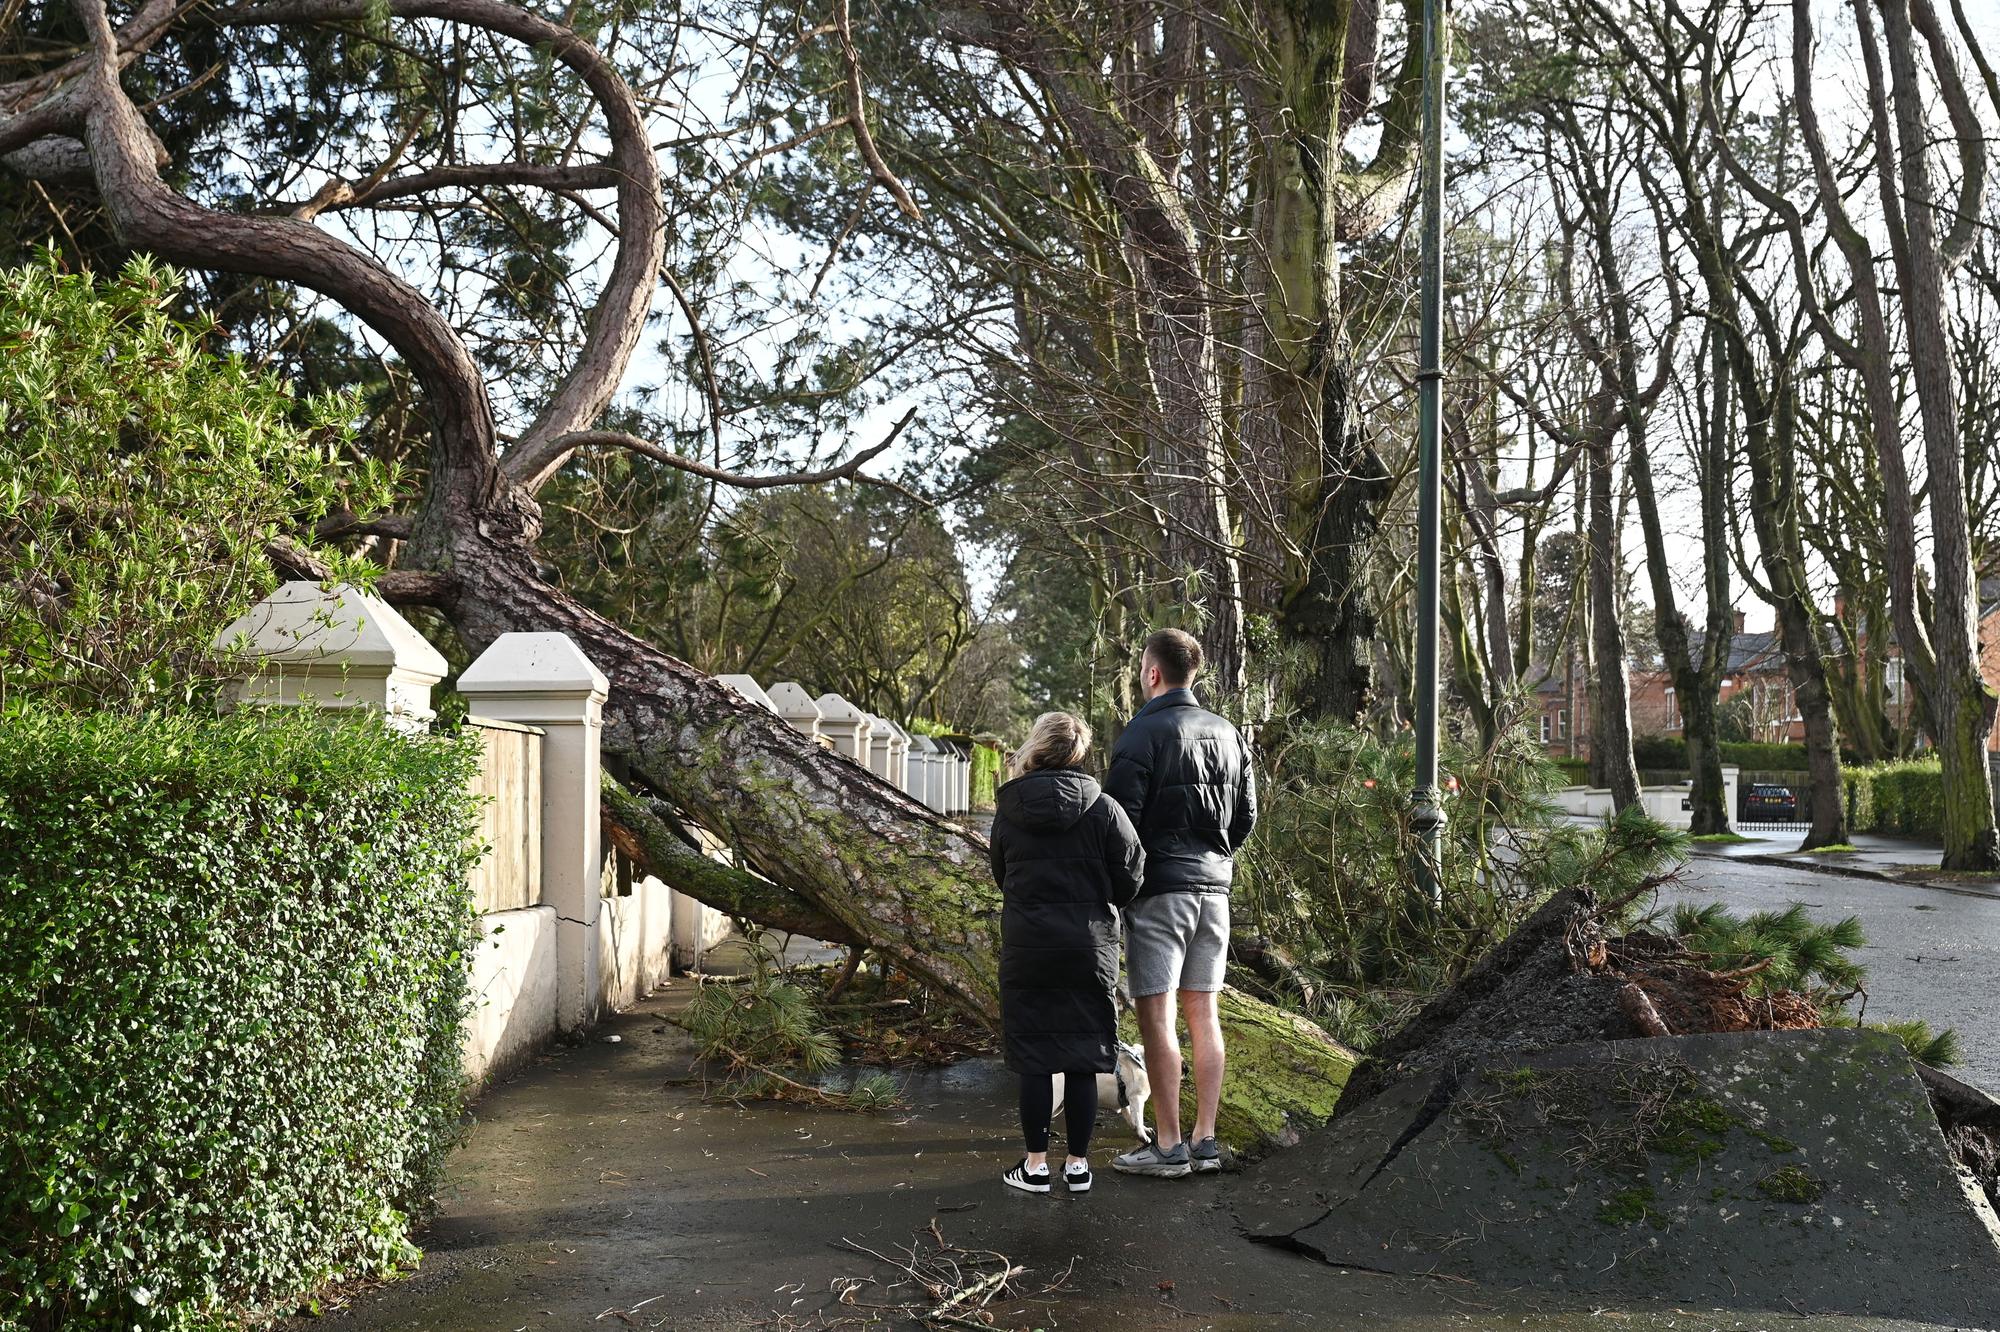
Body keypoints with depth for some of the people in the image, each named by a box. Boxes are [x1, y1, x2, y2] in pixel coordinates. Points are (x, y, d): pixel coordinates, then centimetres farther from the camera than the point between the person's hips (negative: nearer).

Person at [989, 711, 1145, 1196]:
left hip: (1026, 949, 1)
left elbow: (1001, 876, 8)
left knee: (1034, 1062, 8)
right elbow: (1129, 879, -5)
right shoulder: (1103, 809, -8)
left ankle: (1036, 1164, 13)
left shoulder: (1008, 811, -3)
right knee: (1082, 1061, 8)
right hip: (1090, 949, 0)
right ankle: (1078, 1165, 15)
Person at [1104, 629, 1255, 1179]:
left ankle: (1168, 1147, 0)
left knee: (1156, 1016, -2)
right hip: (1214, 887, 7)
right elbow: (1247, 816, 16)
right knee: (1203, 1015, 10)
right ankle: (1205, 1141, 14)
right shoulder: (1228, 734, 12)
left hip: (1160, 889, -7)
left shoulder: (1144, 732, -10)